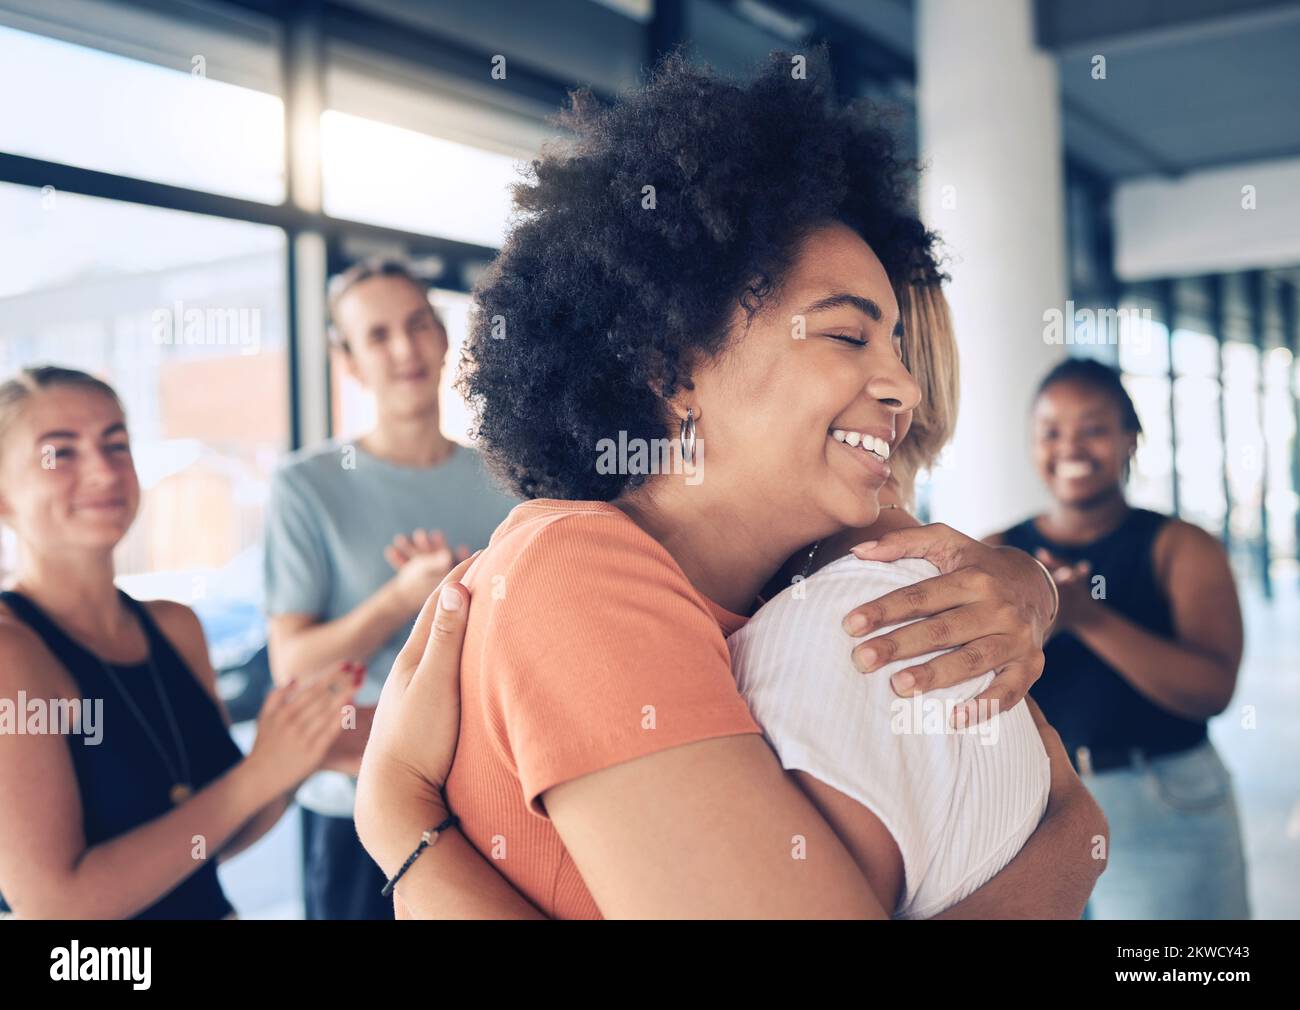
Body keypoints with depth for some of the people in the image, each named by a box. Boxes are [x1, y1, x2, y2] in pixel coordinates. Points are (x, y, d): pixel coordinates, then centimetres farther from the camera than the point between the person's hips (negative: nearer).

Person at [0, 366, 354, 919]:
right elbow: (54, 901, -24)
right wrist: (260, 773, -24)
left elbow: (218, 840, 4)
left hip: (210, 905, 6)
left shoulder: (175, 626, -3)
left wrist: (297, 749, -14)